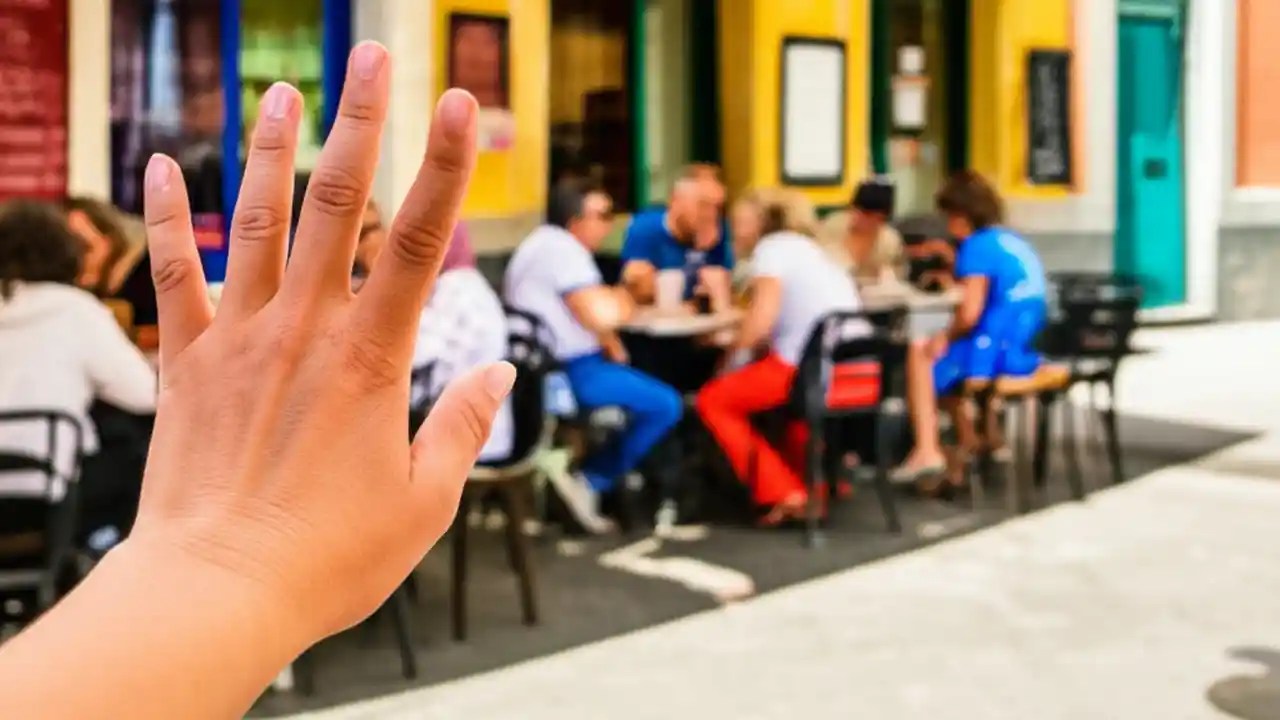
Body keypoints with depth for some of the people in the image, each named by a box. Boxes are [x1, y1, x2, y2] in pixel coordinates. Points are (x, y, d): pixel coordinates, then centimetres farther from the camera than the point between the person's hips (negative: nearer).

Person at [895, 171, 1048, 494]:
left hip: (996, 355, -9)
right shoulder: (1017, 243, 13)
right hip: (1024, 352, 9)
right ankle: (973, 444, 31)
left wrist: (946, 337, -2)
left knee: (921, 355, 12)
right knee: (948, 360, 31)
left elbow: (970, 314, -19)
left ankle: (928, 452, 8)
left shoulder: (978, 245, -13)